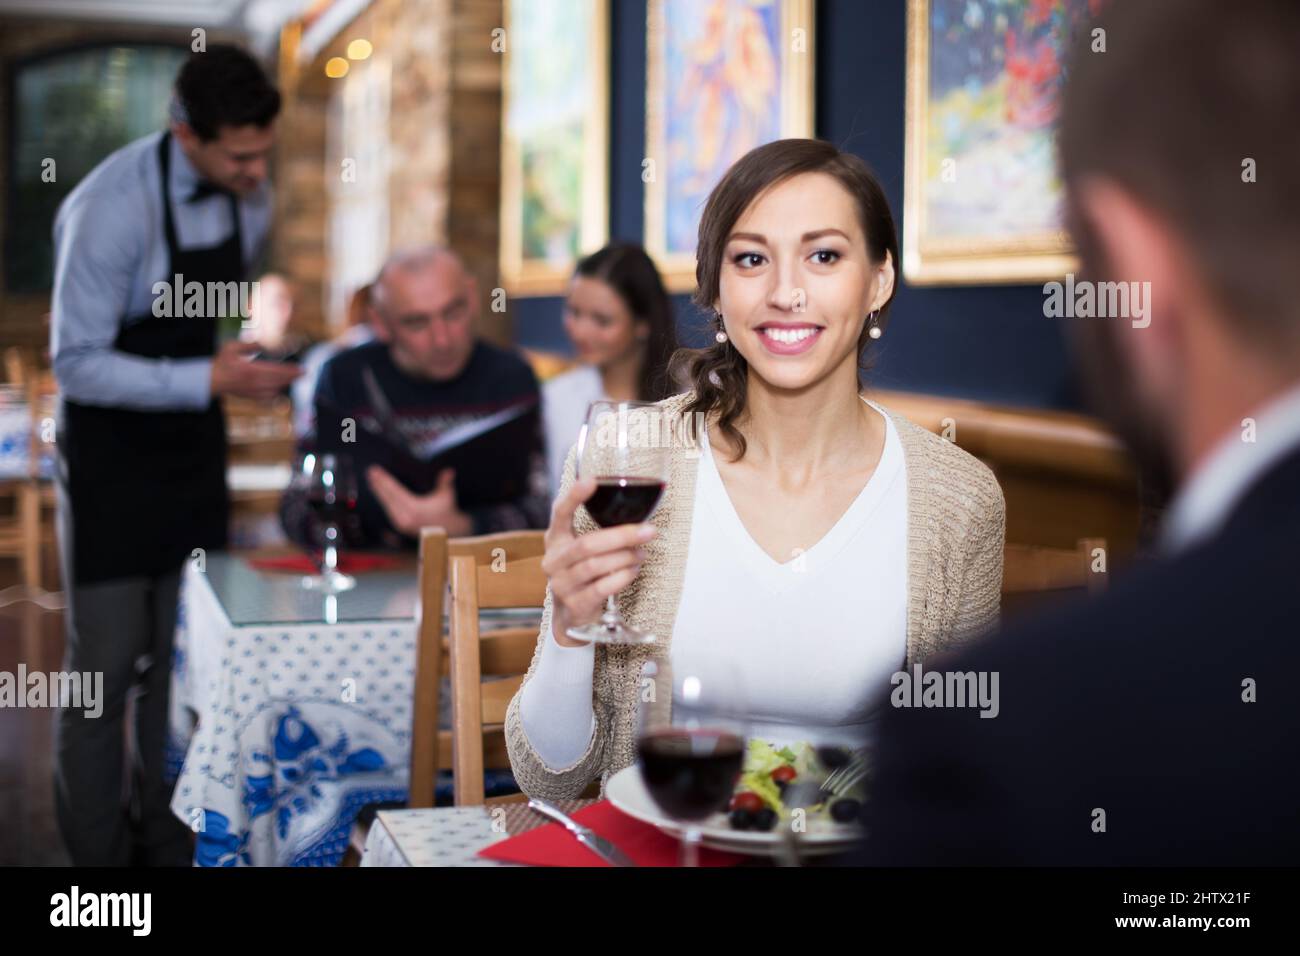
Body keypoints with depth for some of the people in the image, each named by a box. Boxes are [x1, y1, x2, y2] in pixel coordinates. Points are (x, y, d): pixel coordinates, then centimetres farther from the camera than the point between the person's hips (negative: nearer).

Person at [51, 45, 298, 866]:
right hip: (112, 453, -6)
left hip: (195, 450, 6)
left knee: (188, 657, 13)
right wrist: (209, 379, -29)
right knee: (108, 663, 1)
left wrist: (256, 362, -4)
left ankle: (171, 841, 27)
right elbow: (77, 365, -22)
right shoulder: (110, 209, -24)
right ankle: (98, 851, 17)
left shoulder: (250, 196, -4)